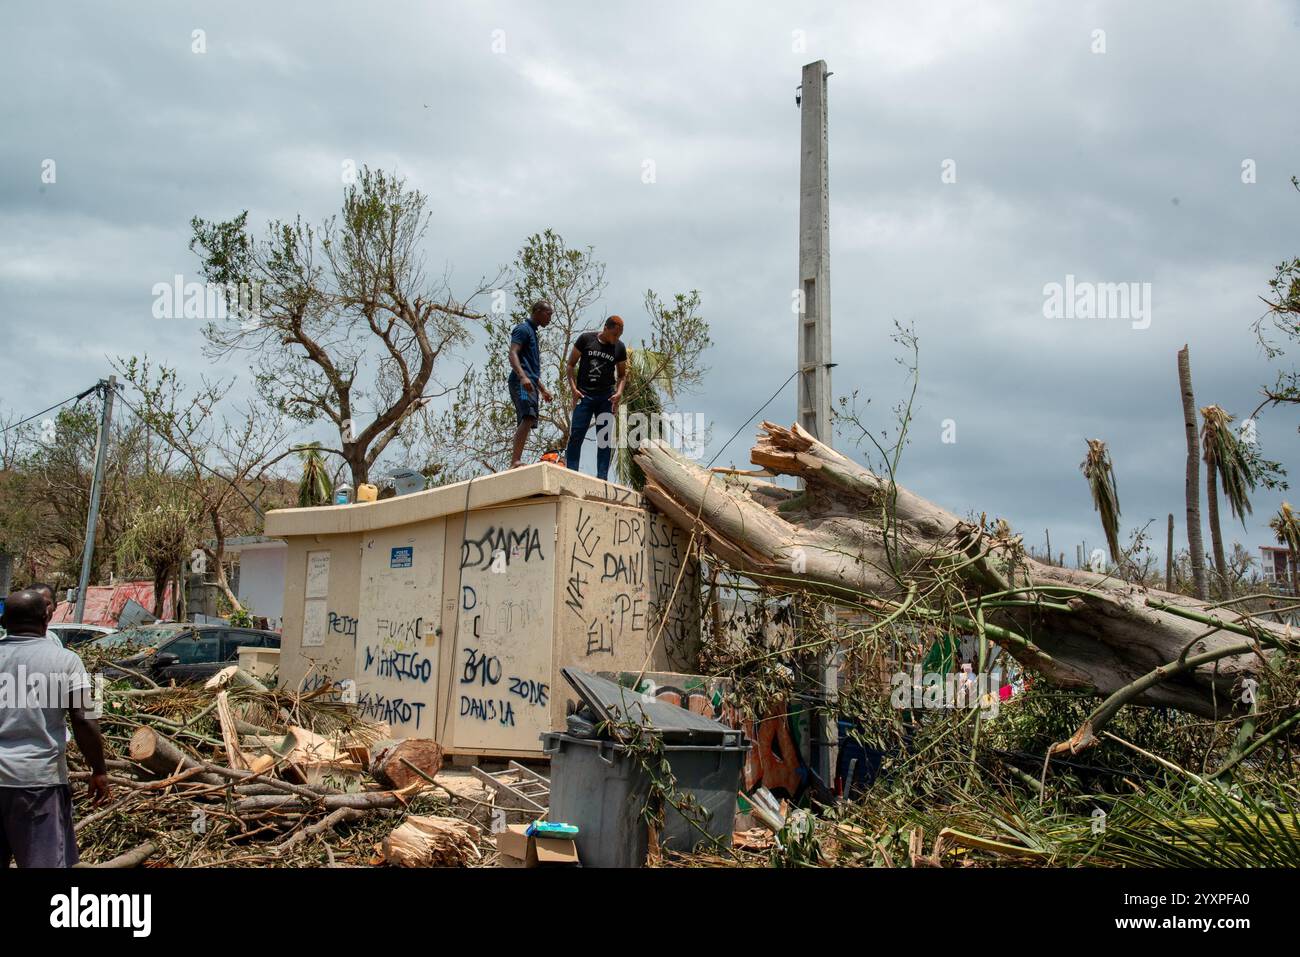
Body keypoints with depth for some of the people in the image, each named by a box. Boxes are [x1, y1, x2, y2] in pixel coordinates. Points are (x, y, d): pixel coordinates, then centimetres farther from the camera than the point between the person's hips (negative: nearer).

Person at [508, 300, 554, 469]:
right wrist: (522, 377, -30)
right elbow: (513, 354, -16)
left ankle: (516, 462, -1)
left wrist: (543, 390, 33)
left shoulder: (532, 332, 29)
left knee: (525, 422, 3)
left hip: (530, 384, 10)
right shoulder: (523, 329, 0)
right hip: (522, 383, -10)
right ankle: (515, 461, -35)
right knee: (528, 417, -25)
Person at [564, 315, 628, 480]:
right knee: (575, 436, -6)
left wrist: (619, 393, -6)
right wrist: (573, 388, -8)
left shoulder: (620, 348, 3)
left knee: (605, 439, 1)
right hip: (584, 395, -2)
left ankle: (602, 478, 5)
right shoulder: (586, 339, -4)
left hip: (607, 397, 2)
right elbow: (571, 364, 3)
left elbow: (622, 375, 12)